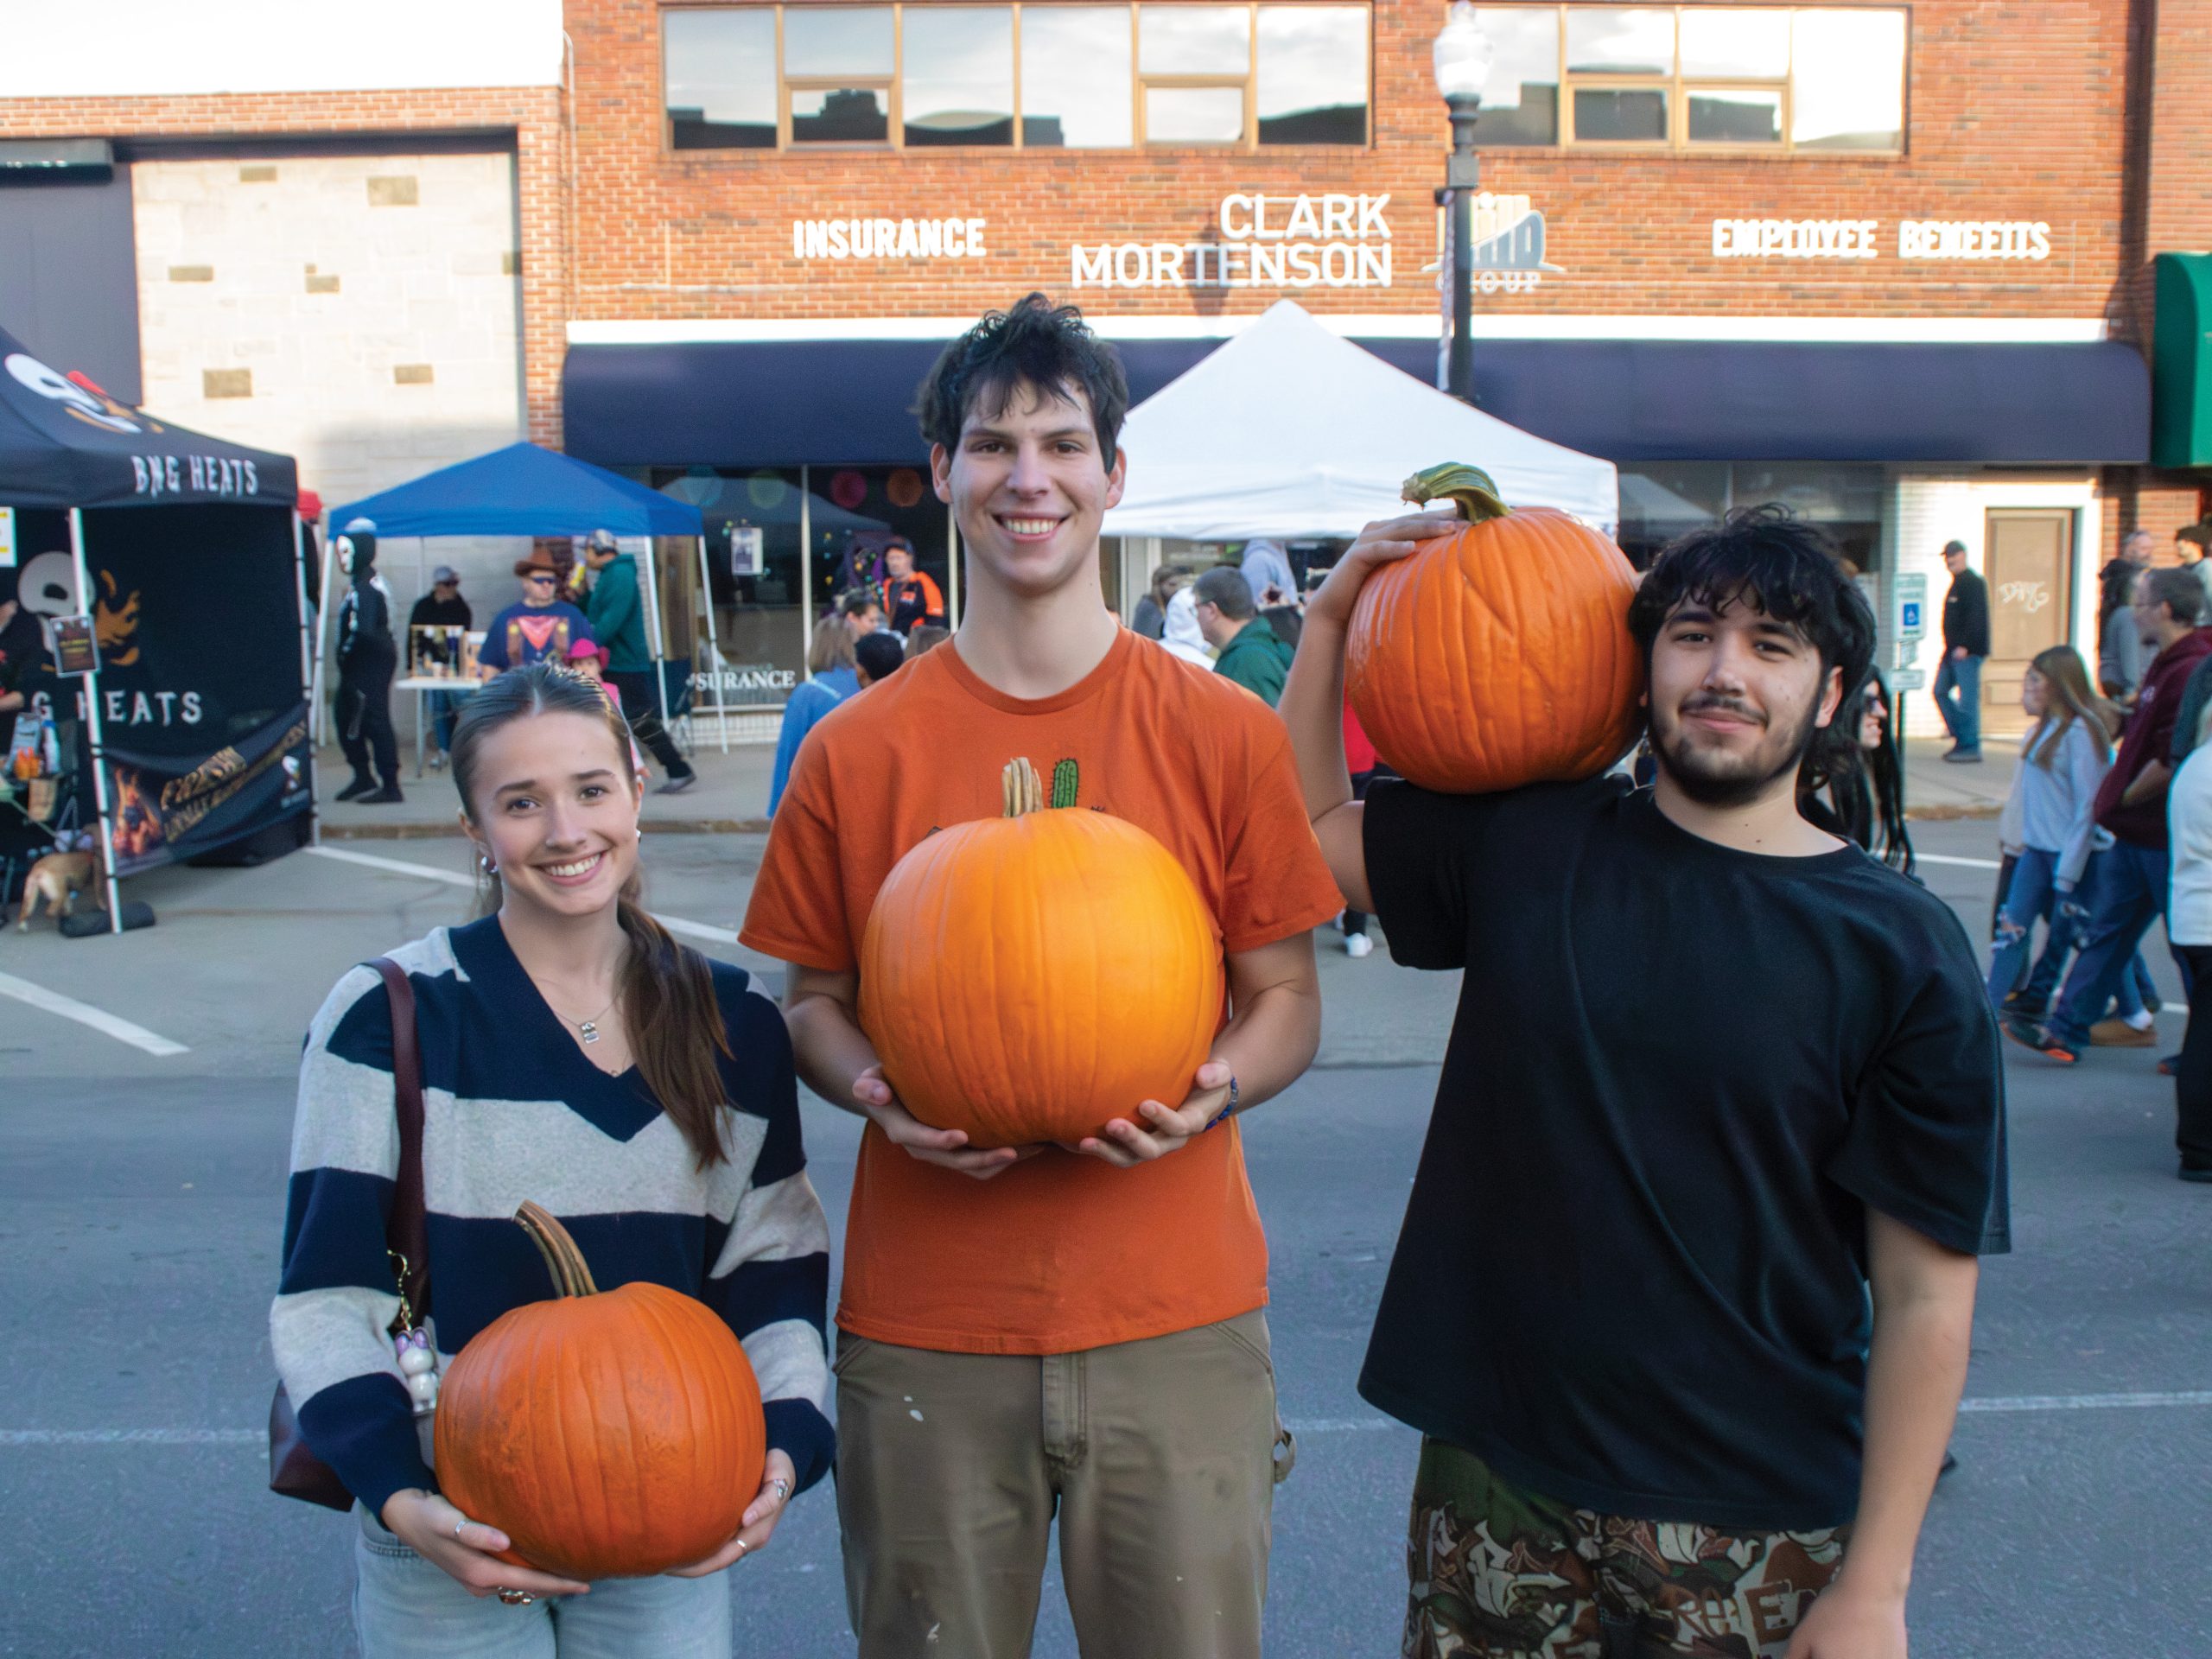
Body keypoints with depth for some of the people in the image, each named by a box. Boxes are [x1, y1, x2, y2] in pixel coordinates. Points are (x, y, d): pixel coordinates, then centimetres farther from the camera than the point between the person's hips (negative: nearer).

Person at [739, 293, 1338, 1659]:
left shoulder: (1224, 734, -1)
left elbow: (1289, 1002, 4)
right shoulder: (856, 751, 0)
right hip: (923, 1327, 1)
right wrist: (877, 1093, -12)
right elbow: (812, 998, 8)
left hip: (1175, 1314, 0)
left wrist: (1213, 1087, -16)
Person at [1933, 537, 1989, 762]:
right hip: (1954, 650, 10)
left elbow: (1976, 617, -20)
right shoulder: (1957, 583, 18)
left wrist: (1964, 646, -25)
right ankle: (1961, 738, 16)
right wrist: (1951, 646, 17)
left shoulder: (1973, 583, -11)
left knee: (1967, 698, -7)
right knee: (1941, 691, 10)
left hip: (1968, 651, -10)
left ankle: (1971, 747, -3)